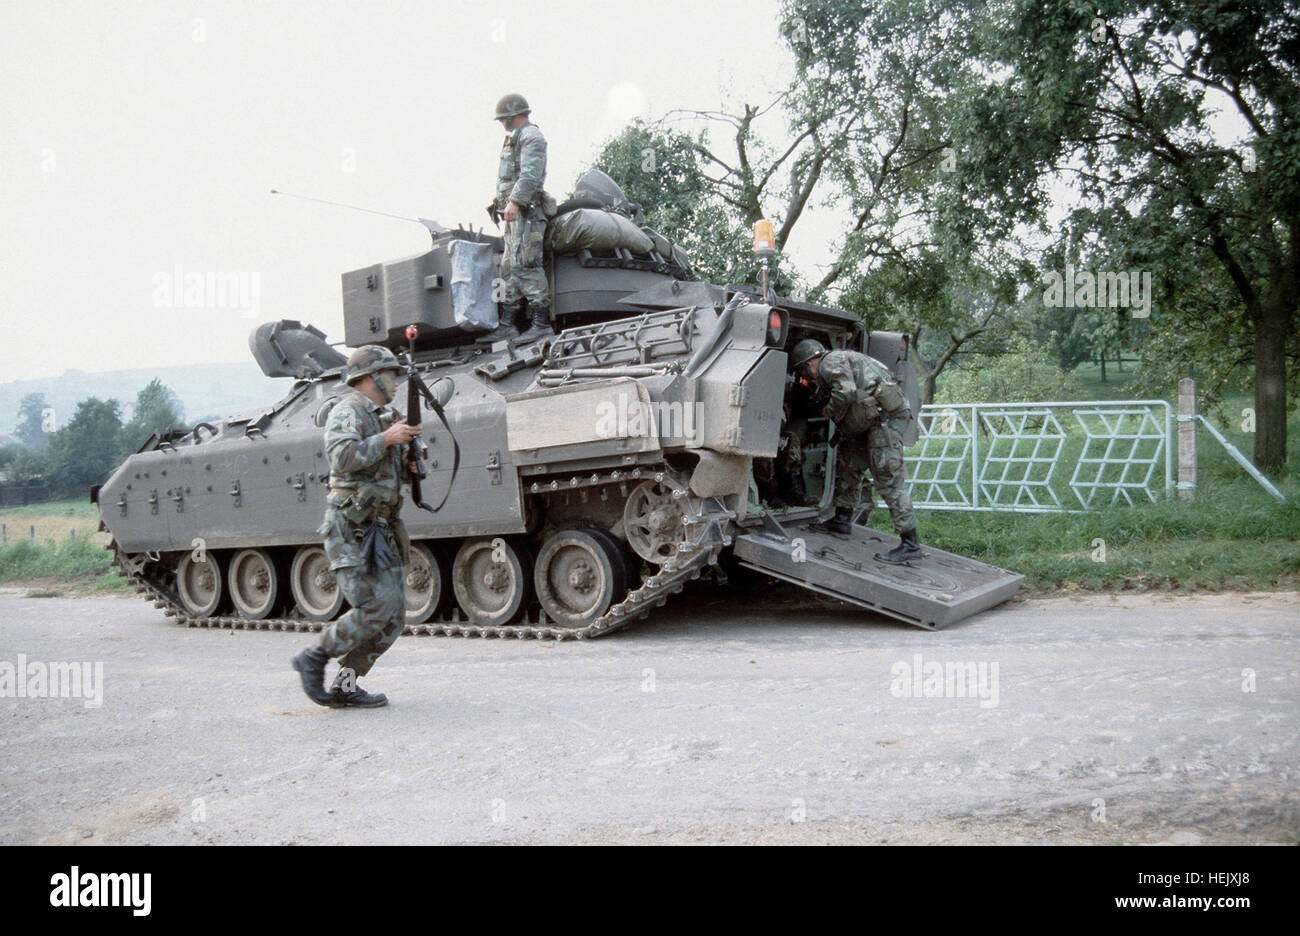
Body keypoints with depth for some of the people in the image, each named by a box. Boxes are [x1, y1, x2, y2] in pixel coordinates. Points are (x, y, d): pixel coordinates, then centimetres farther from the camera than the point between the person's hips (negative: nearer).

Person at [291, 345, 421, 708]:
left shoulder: (385, 418, 19)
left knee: (393, 615, 5)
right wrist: (386, 439, -21)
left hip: (382, 531, 9)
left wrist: (411, 462, 5)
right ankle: (314, 658, 4)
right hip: (352, 531, -9)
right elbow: (343, 456, -26)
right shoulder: (347, 412, -8)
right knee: (375, 609, -14)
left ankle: (344, 686, 12)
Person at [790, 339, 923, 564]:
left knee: (888, 477, -13)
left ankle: (910, 543, -15)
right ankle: (842, 520, 28)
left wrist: (830, 412, -3)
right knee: (848, 457, 20)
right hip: (876, 419, 11)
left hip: (887, 414, -11)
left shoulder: (830, 362, -5)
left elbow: (846, 392, -20)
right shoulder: (843, 360, 27)